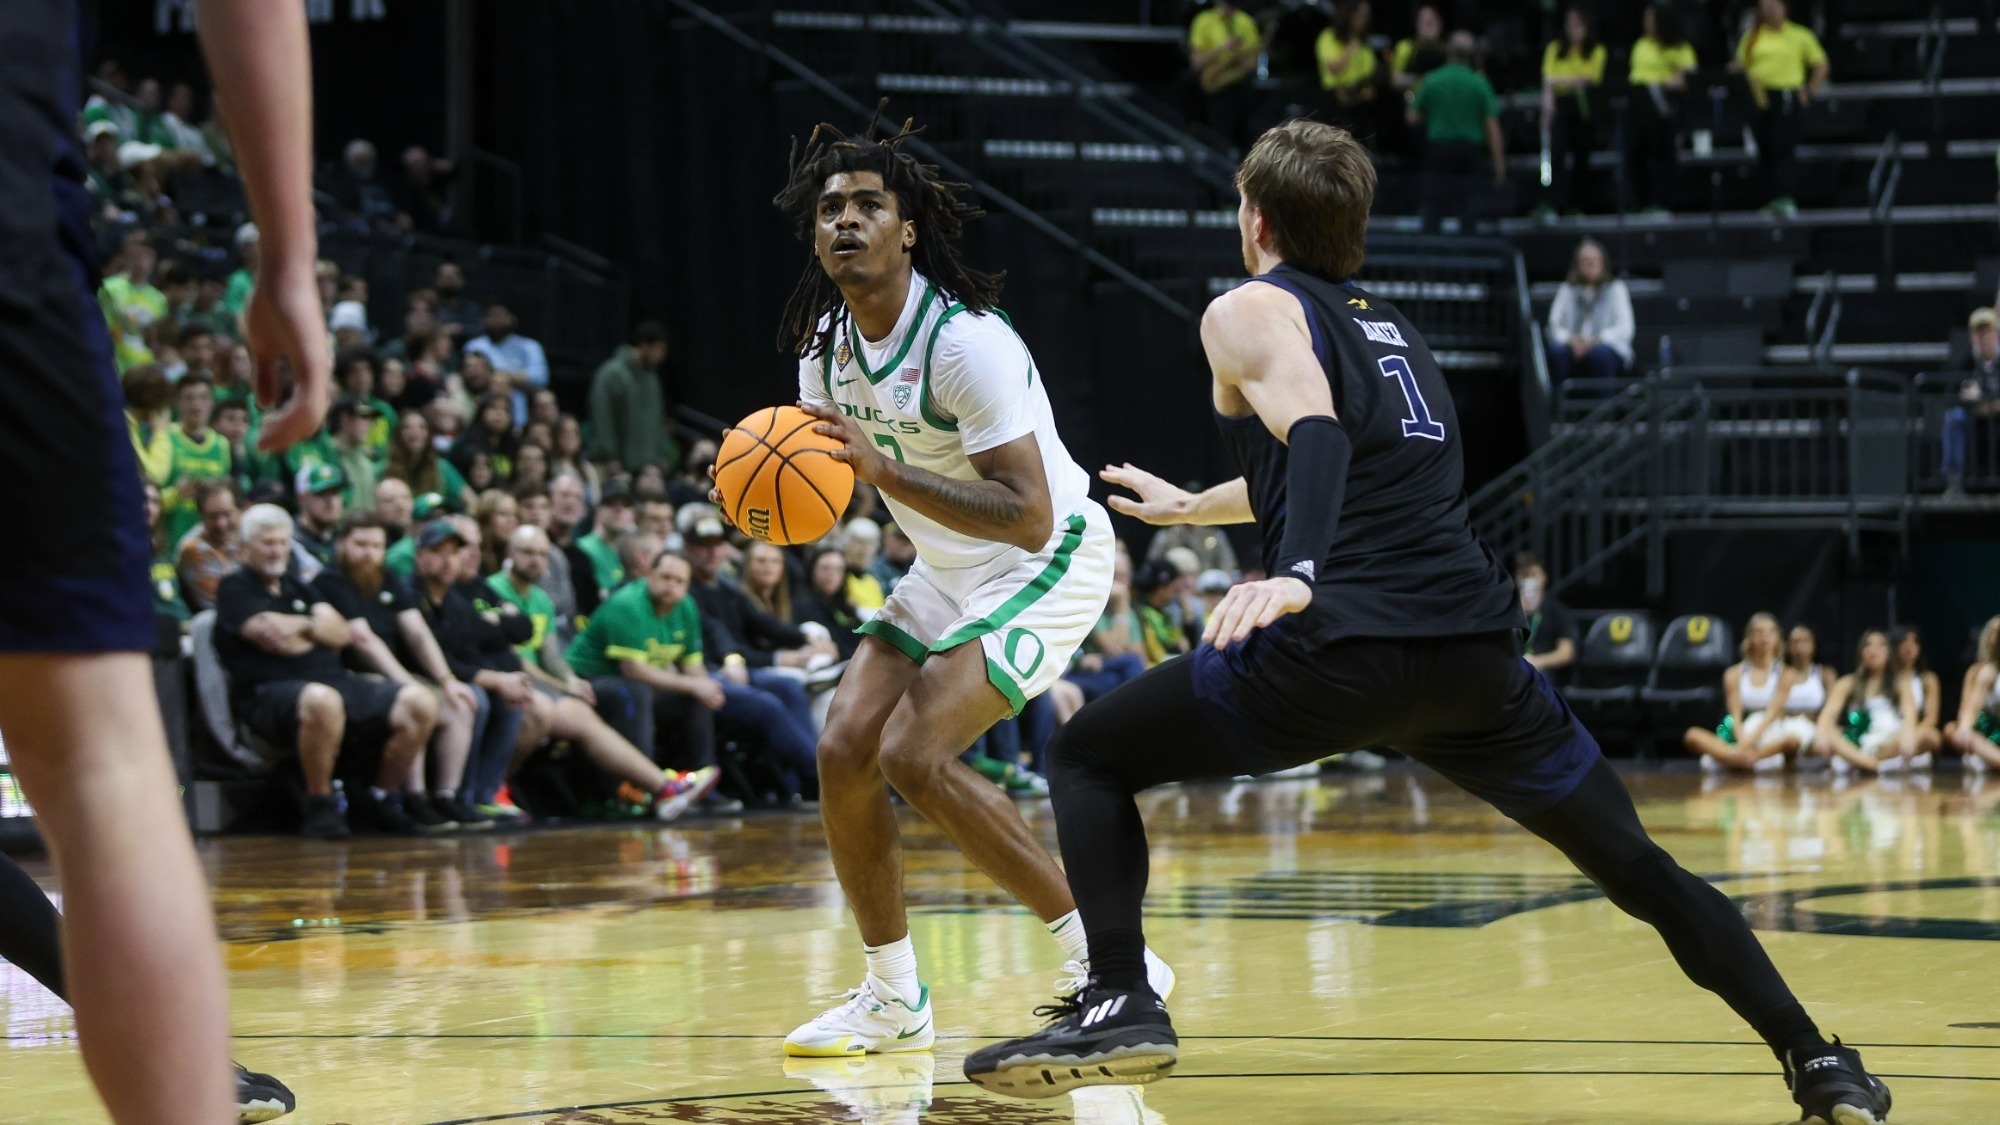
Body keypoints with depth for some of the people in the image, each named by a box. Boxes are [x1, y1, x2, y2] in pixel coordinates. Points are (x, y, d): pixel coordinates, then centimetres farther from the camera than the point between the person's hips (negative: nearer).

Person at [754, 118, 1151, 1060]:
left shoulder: (965, 343, -27)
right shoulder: (826, 343, -2)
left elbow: (1029, 518, -31)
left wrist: (884, 471, -37)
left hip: (1048, 562, -8)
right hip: (946, 572, 8)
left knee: (915, 753, -22)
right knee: (845, 746, -3)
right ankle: (894, 999, 13)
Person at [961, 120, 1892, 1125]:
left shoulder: (1249, 313, 8)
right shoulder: (1390, 326, 29)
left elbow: (1318, 437, -13)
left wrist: (1293, 575, -30)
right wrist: (1189, 507, 60)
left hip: (1347, 639, -6)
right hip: (1477, 646, 6)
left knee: (1088, 756, 9)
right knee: (1637, 867, 16)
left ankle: (1119, 1003, -9)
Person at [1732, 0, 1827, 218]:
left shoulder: (1799, 36, 5)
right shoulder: (1752, 36, 13)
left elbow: (1820, 64, 8)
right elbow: (1741, 65, 15)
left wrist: (1811, 91, 0)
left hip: (1787, 98, -3)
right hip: (1759, 99, 3)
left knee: (1783, 148, -12)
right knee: (1765, 149, 4)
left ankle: (1786, 198, -16)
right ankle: (1774, 198, 11)